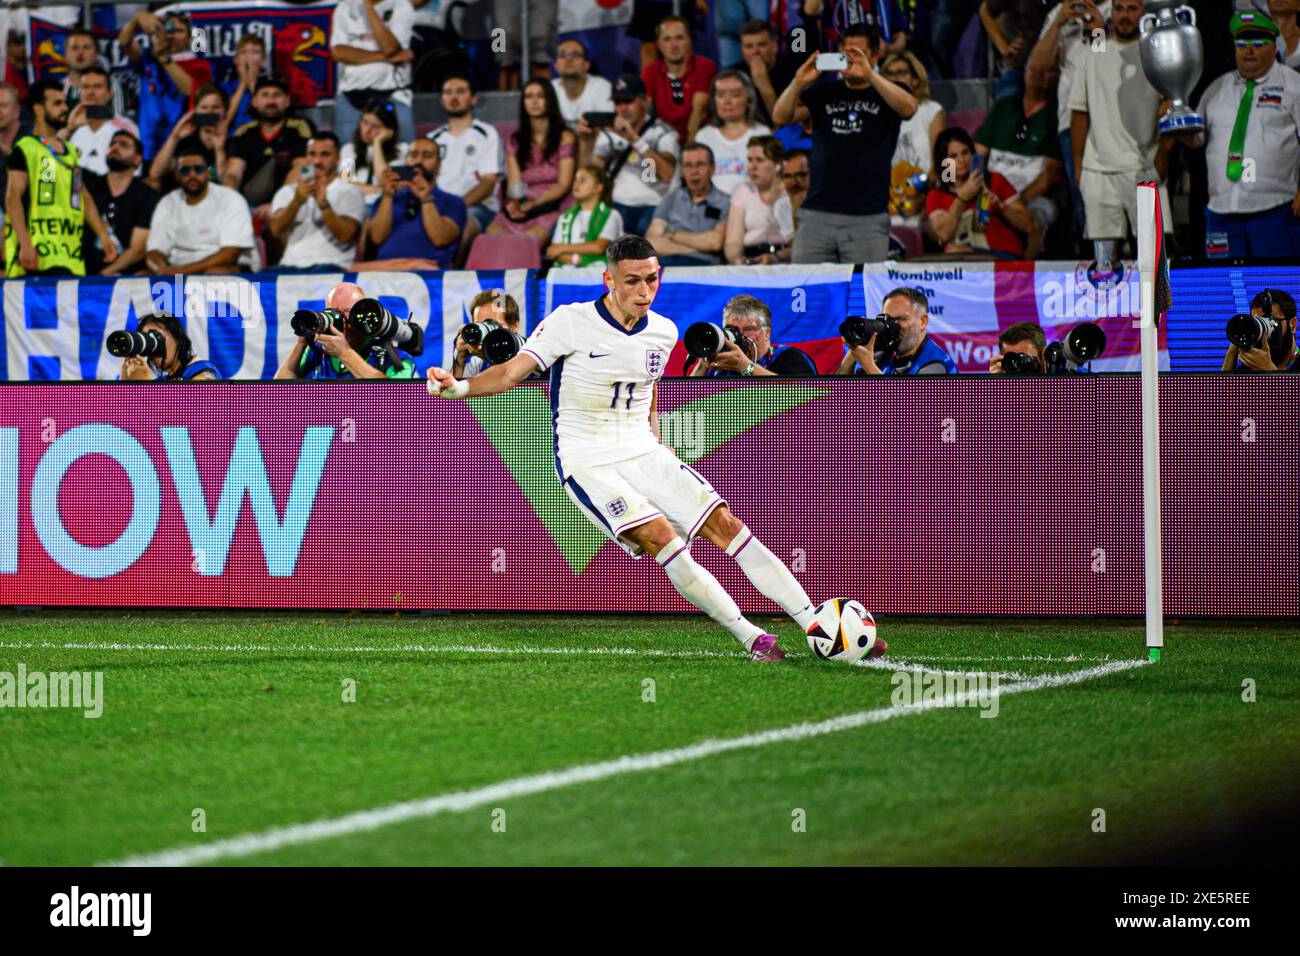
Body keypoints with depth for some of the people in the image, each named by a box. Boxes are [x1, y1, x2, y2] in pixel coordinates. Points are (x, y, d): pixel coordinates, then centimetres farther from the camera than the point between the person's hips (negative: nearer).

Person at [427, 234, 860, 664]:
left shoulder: (663, 332, 4)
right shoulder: (570, 322, -13)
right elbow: (511, 372, -18)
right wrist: (458, 387, -34)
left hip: (643, 453, 5)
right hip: (586, 465, -5)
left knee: (725, 524, -9)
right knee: (662, 539, -25)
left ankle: (818, 627, -6)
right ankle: (751, 638, -17)